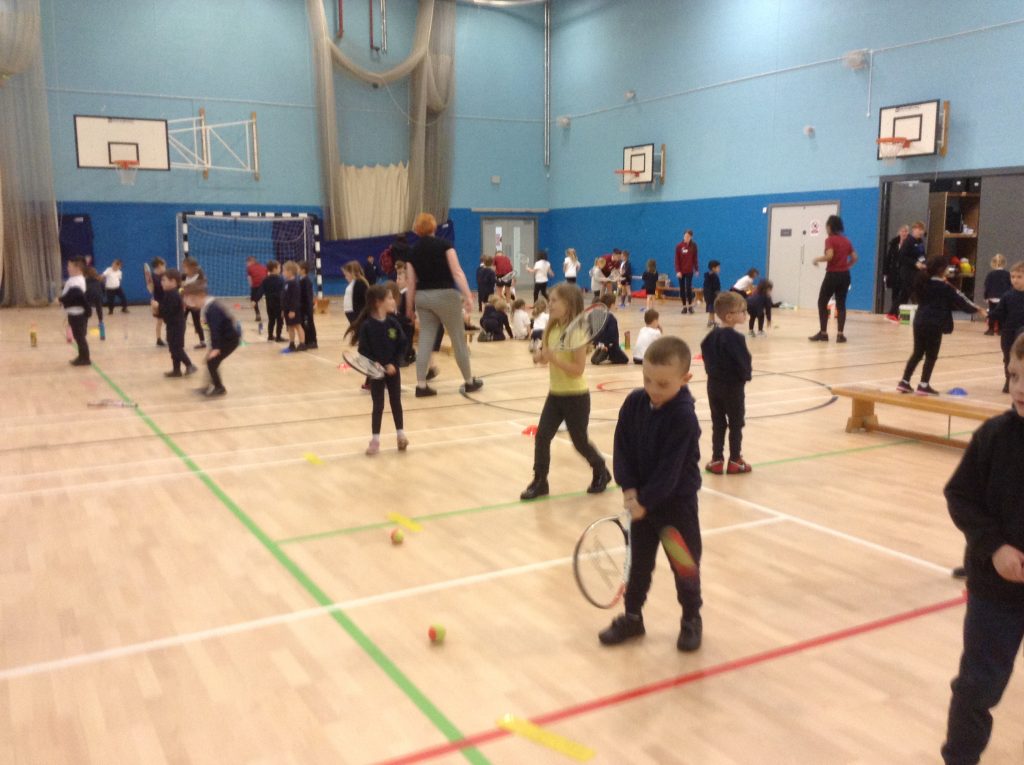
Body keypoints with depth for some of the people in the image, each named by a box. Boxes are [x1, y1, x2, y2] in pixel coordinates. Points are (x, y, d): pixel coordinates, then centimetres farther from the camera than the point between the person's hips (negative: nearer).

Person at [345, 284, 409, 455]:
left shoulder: (393, 323, -4)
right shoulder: (366, 326, -14)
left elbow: (403, 345, -2)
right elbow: (364, 350, -12)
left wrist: (395, 364, -12)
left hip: (393, 369, 3)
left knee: (396, 402, 11)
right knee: (378, 405, 3)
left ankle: (401, 435, 23)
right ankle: (375, 440, 12)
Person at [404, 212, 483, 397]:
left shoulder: (413, 251, 6)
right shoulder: (444, 244, -5)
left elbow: (411, 282, 6)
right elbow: (457, 272, -12)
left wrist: (409, 307, 14)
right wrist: (468, 296, -13)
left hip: (422, 297, 4)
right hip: (445, 295, -4)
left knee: (425, 340, 7)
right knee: (459, 339, 7)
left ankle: (421, 385, 3)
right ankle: (469, 382, 17)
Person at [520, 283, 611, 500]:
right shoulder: (551, 328, 2)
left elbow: (578, 369, -23)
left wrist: (553, 357, -31)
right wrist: (540, 356, -9)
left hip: (576, 396, -6)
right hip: (555, 394, 6)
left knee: (580, 442, 7)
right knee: (541, 436, -2)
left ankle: (601, 473, 31)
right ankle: (539, 482, 9)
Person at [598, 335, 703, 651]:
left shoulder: (683, 417, -23)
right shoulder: (634, 403, -6)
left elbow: (670, 468, -23)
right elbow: (622, 447, -3)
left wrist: (645, 500, -21)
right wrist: (629, 488, -12)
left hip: (676, 501, -5)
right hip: (642, 497, 5)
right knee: (639, 561, 17)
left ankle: (691, 619, 30)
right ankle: (632, 616, 31)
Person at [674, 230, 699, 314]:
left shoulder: (693, 245, -1)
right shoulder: (679, 246, -3)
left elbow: (695, 258, 4)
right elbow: (677, 259, -4)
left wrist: (696, 269, 2)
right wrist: (678, 271, -10)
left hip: (689, 271, -1)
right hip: (681, 271, 1)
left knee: (689, 288, -7)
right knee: (682, 289, 4)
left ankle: (690, 306, 4)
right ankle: (684, 306, 12)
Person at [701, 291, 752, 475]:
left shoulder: (711, 336, 1)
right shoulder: (735, 338, -22)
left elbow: (706, 355, 7)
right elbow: (743, 362, -19)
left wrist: (712, 372, 13)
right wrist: (746, 376, -1)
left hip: (714, 384, 6)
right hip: (733, 386, -6)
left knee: (718, 423, 13)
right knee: (736, 424, 8)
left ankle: (717, 460, 16)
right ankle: (734, 461, 14)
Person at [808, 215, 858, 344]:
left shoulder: (830, 240, -9)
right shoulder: (846, 241, 11)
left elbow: (829, 256, -23)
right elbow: (854, 258, 10)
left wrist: (817, 259, -8)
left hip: (832, 275, -6)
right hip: (845, 275, 6)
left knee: (822, 303, 6)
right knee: (841, 304, 9)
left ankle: (823, 333, 3)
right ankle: (840, 334, 3)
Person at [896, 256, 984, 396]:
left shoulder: (923, 282, 9)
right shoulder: (944, 287, -8)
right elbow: (959, 300, -3)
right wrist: (976, 309, 11)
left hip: (920, 321, 6)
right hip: (934, 324, -6)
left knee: (917, 353, 14)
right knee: (931, 355, 2)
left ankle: (904, 382, 11)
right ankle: (924, 385, 2)